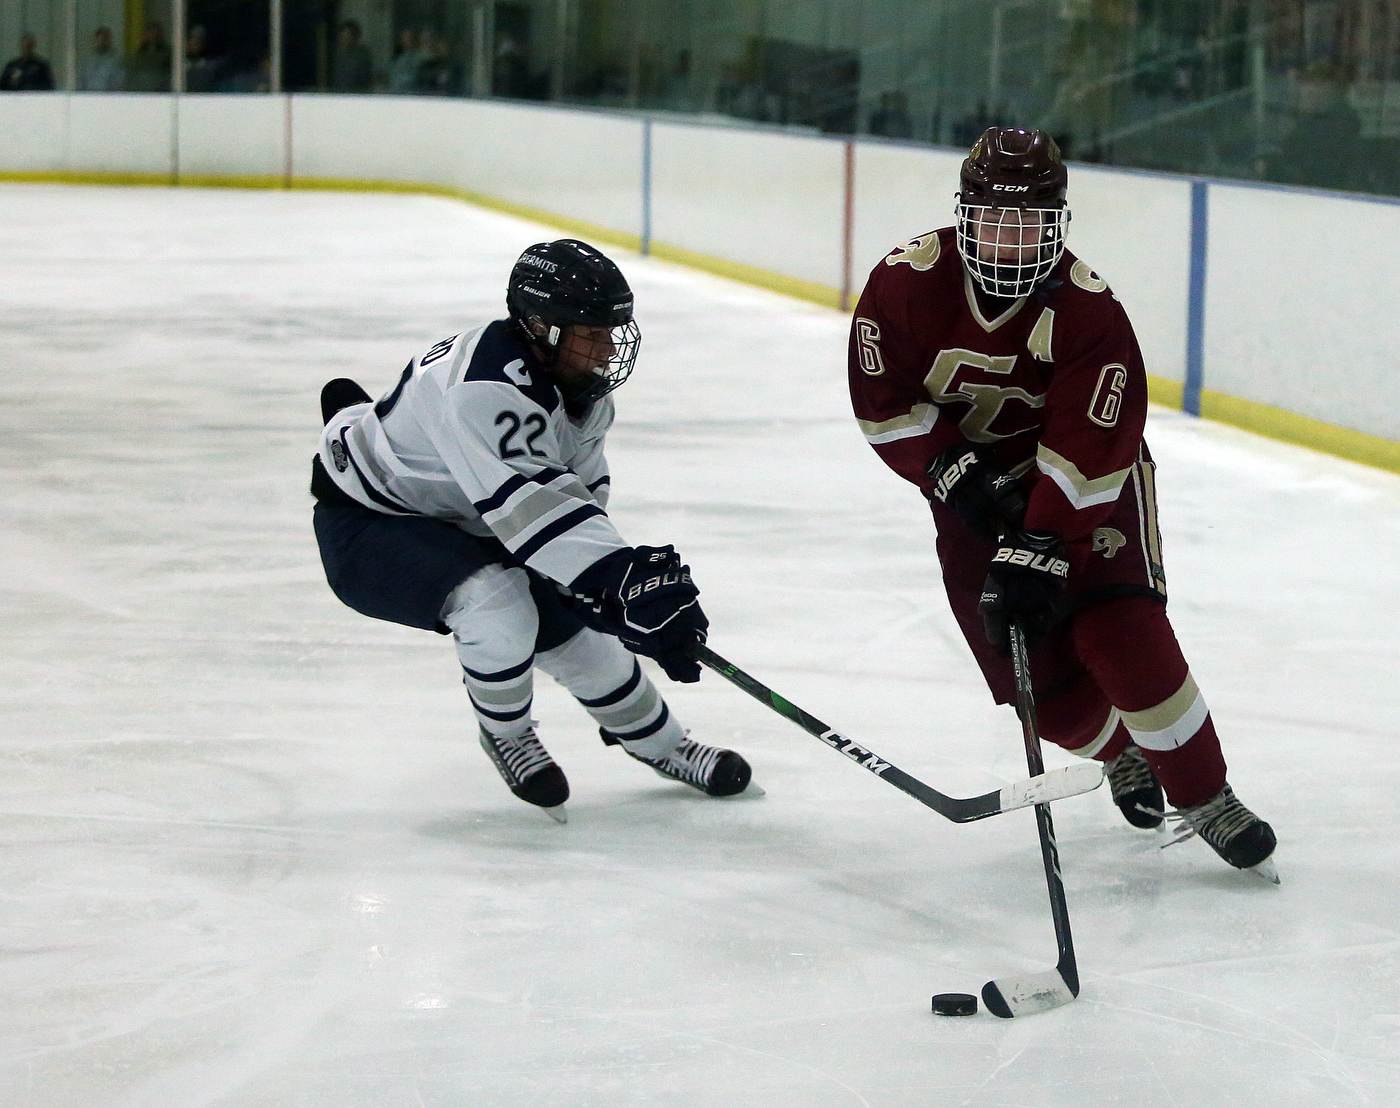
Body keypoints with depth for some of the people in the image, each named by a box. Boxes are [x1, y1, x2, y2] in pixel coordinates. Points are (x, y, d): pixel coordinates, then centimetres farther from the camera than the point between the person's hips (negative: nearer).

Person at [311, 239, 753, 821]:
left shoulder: (581, 386, -6)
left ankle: (660, 743, 34)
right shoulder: (484, 386, -37)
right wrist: (629, 579, -50)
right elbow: (529, 507, -45)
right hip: (367, 527, -9)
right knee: (499, 604, -32)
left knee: (575, 629, 9)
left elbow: (581, 495, 3)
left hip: (463, 526, 9)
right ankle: (505, 733, -3)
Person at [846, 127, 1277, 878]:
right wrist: (956, 473, -19)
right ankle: (1121, 750, 29)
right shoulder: (908, 281, -18)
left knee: (1122, 633, -22)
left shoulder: (1088, 310, -26)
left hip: (1088, 480, -3)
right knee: (1033, 672, -4)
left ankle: (1203, 796, -7)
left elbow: (1084, 454, -29)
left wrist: (1036, 555, -34)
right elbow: (883, 401, -9)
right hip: (975, 486, 3)